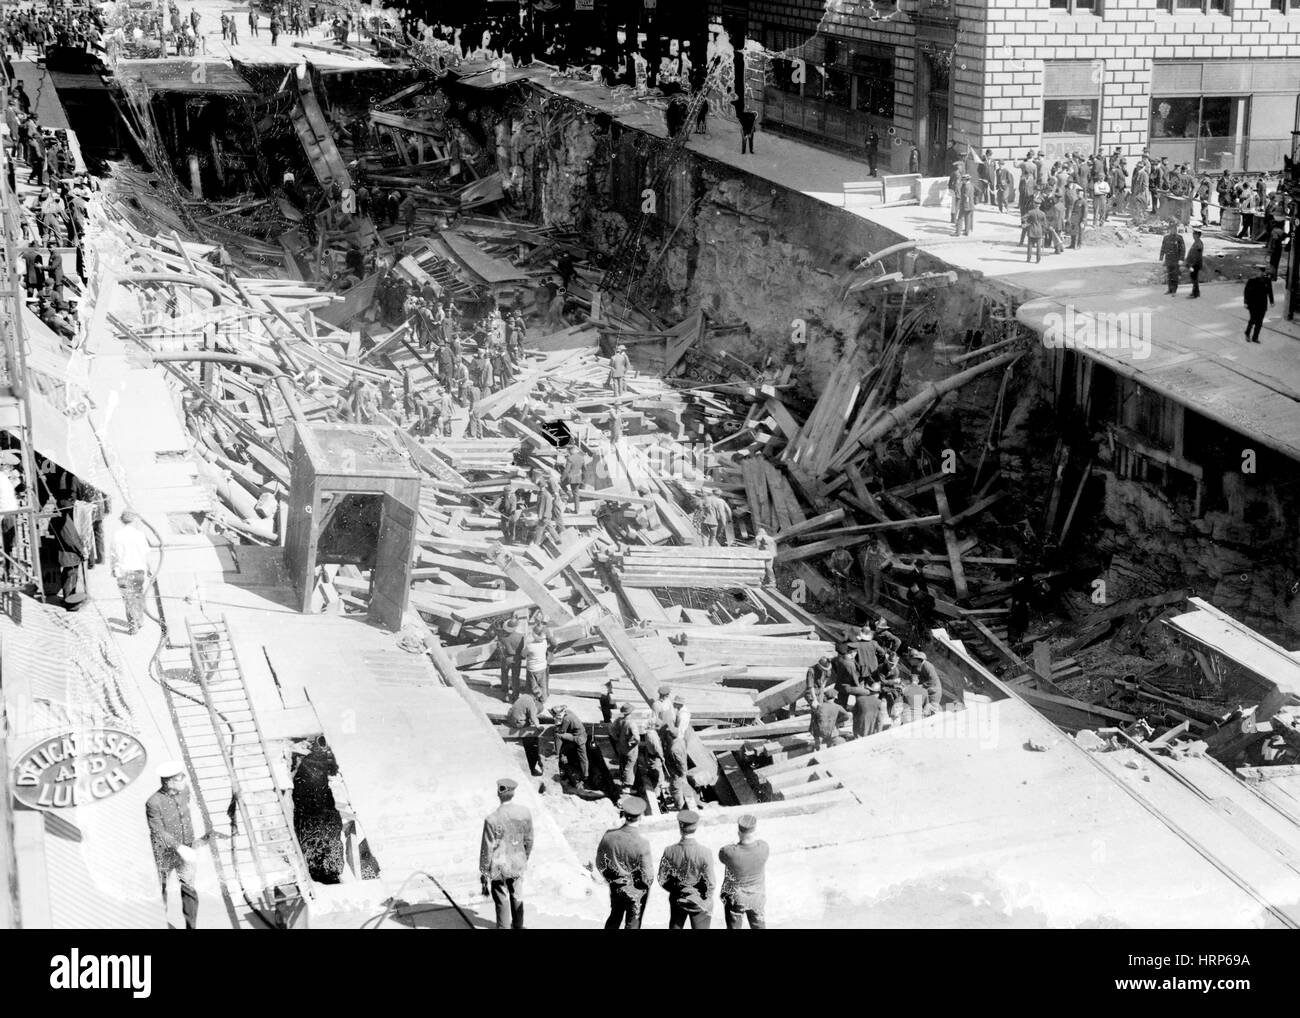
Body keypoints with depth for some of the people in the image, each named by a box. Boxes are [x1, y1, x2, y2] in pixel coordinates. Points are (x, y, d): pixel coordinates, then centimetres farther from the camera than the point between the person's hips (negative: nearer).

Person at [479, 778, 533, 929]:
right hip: (518, 865, 5)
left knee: (502, 901, 11)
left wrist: (483, 873, -5)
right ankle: (518, 926, 41)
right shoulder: (525, 813, -11)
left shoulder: (492, 819, -25)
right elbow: (528, 840, 2)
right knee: (517, 897, 24)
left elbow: (487, 849, -17)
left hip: (499, 867, -5)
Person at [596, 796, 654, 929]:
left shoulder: (609, 835, -17)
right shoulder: (642, 843, -29)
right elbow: (647, 876, -23)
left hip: (615, 888, 4)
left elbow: (600, 864, -4)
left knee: (615, 918, 27)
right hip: (636, 892, -4)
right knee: (633, 923, 17)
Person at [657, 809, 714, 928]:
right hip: (699, 901, -2)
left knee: (675, 927, 22)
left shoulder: (669, 851, -17)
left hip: (677, 900, 2)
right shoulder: (704, 853, -24)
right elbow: (710, 883, -17)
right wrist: (708, 905, 0)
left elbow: (662, 880, -7)